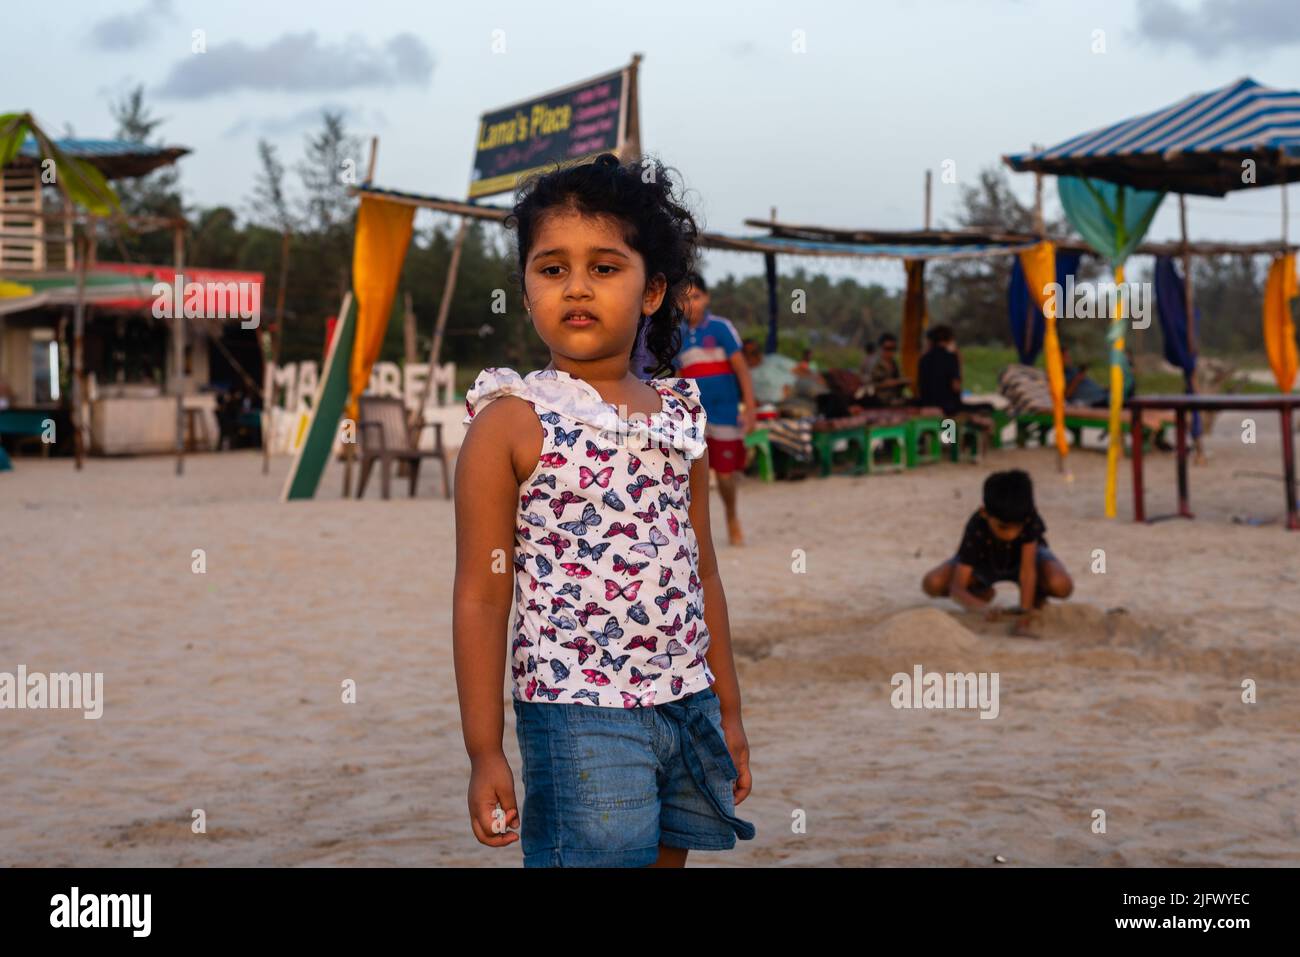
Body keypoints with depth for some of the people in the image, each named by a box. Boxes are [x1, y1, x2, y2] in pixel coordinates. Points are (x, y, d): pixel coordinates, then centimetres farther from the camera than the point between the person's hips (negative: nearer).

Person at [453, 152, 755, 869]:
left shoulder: (680, 418, 9)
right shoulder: (513, 420, -7)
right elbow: (480, 597, -7)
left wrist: (729, 712, 17)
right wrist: (484, 754, -9)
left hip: (687, 703, 5)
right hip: (578, 713, -5)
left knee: (666, 857, 13)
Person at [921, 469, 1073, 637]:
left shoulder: (1031, 520, -38)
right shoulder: (976, 530, -38)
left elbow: (1027, 570, -36)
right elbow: (956, 588, -39)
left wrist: (1025, 613, -45)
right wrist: (980, 607, -59)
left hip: (1023, 556, -1)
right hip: (985, 562, 1)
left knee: (1061, 586, -33)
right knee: (932, 584, -25)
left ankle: (1037, 594, 5)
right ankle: (982, 590, 7)